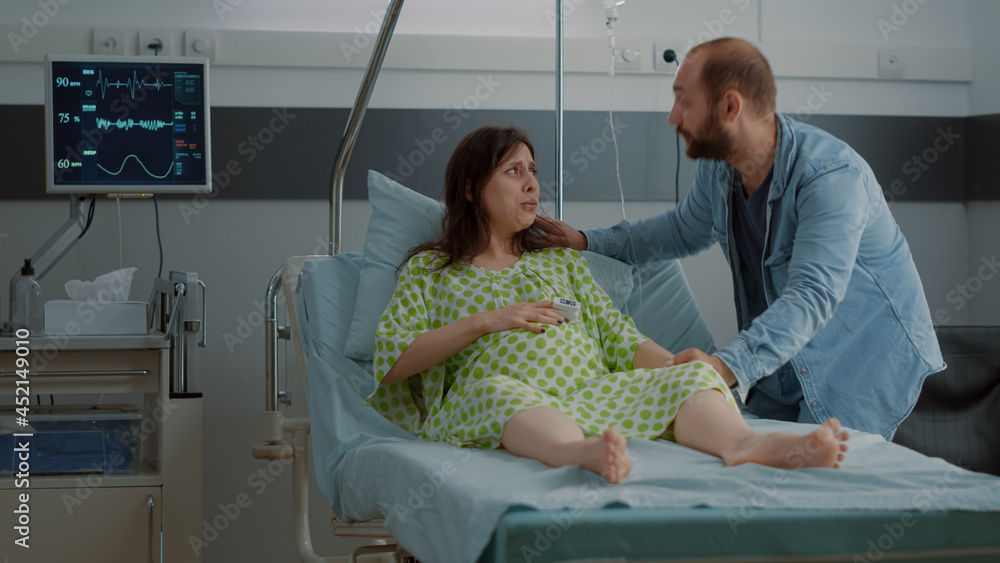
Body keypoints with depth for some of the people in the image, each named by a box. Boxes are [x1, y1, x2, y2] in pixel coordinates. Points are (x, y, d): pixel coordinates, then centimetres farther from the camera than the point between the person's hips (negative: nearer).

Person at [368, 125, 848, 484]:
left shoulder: (561, 261, 31)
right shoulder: (430, 269, 20)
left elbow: (621, 340, 20)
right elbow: (390, 360, 6)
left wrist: (684, 370, 1)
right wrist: (487, 320, -2)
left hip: (592, 393, 4)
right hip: (482, 409, -3)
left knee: (690, 378, -25)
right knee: (497, 392, -40)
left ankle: (744, 444, -59)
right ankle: (581, 452, -72)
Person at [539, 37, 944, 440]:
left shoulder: (833, 176, -28)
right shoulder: (716, 168, -3)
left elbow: (812, 294, -40)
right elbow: (685, 229, 21)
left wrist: (731, 365, -53)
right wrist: (588, 242, 13)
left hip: (868, 359, -7)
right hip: (782, 360, 7)